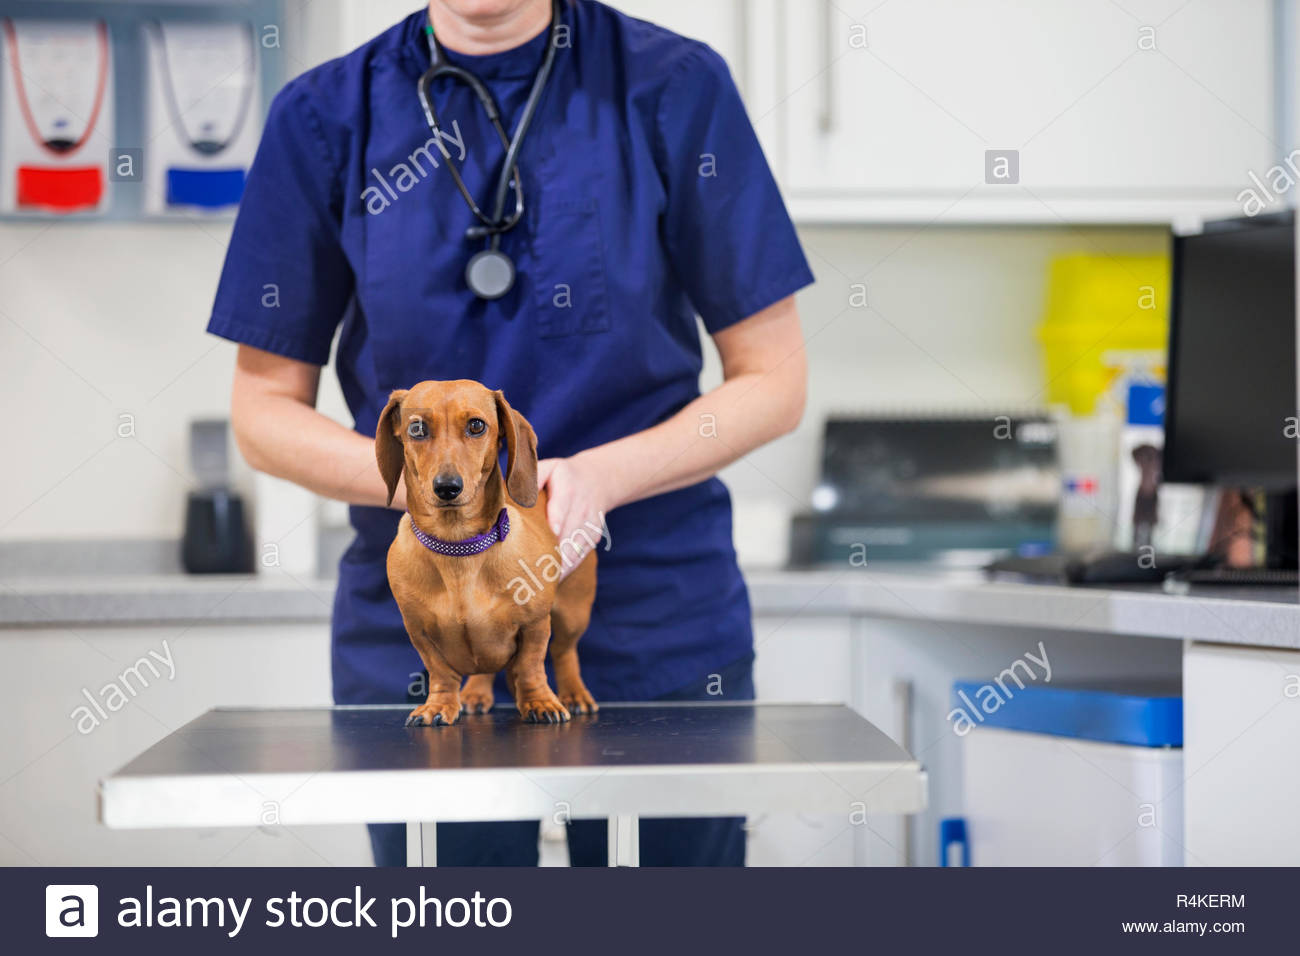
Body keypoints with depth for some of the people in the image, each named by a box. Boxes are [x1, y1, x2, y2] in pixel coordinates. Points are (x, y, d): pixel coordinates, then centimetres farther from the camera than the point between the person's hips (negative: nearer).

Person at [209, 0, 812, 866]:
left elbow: (775, 381, -1)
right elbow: (266, 407, 4)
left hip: (660, 632, 0)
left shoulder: (673, 85, -4)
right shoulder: (328, 115, 0)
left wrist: (603, 474, -18)